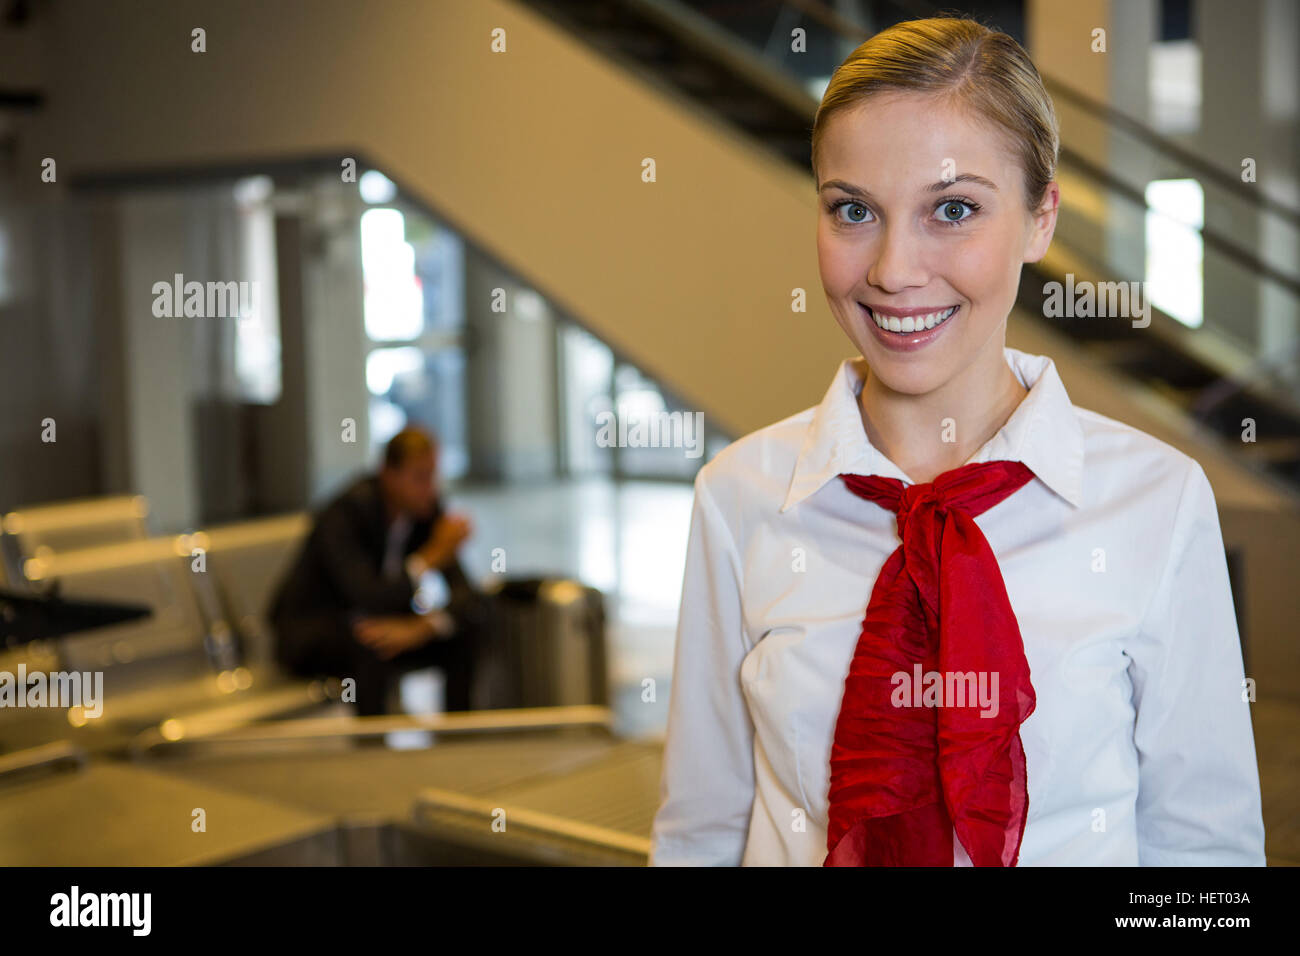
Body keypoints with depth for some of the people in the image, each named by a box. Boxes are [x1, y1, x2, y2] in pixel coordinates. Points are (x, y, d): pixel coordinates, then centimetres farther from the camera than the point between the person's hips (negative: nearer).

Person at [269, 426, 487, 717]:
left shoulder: (427, 509, -8)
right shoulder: (344, 513, -24)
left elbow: (468, 599, -13)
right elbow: (369, 598, -37)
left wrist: (419, 629, -33)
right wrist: (433, 555, -30)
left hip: (379, 626, 6)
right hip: (309, 631, -6)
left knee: (467, 632, -13)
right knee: (371, 647, -37)